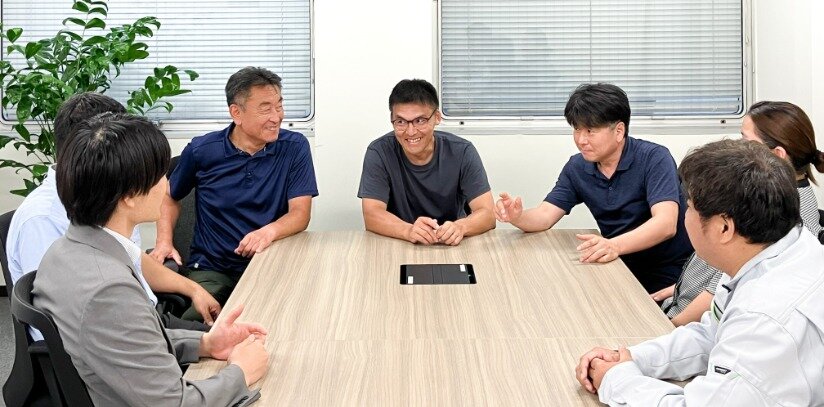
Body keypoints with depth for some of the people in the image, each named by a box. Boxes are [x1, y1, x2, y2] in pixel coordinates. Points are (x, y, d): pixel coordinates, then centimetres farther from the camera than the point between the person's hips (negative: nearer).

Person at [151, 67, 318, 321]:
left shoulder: (294, 147, -1)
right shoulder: (202, 150, 1)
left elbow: (300, 213, -5)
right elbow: (169, 197, 18)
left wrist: (270, 231, -26)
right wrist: (164, 242, 0)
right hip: (211, 269, 0)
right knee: (193, 323, -29)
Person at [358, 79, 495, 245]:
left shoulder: (462, 152, -7)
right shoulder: (379, 153, -9)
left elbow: (487, 214, -13)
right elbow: (372, 214, -16)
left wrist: (460, 227, -35)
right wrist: (409, 231, -36)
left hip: (454, 247, 0)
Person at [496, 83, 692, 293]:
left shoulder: (654, 158, -14)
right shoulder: (577, 167, 4)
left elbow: (666, 224, -28)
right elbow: (544, 216, 1)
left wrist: (615, 245, -45)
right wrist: (517, 217, -24)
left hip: (668, 275, -5)